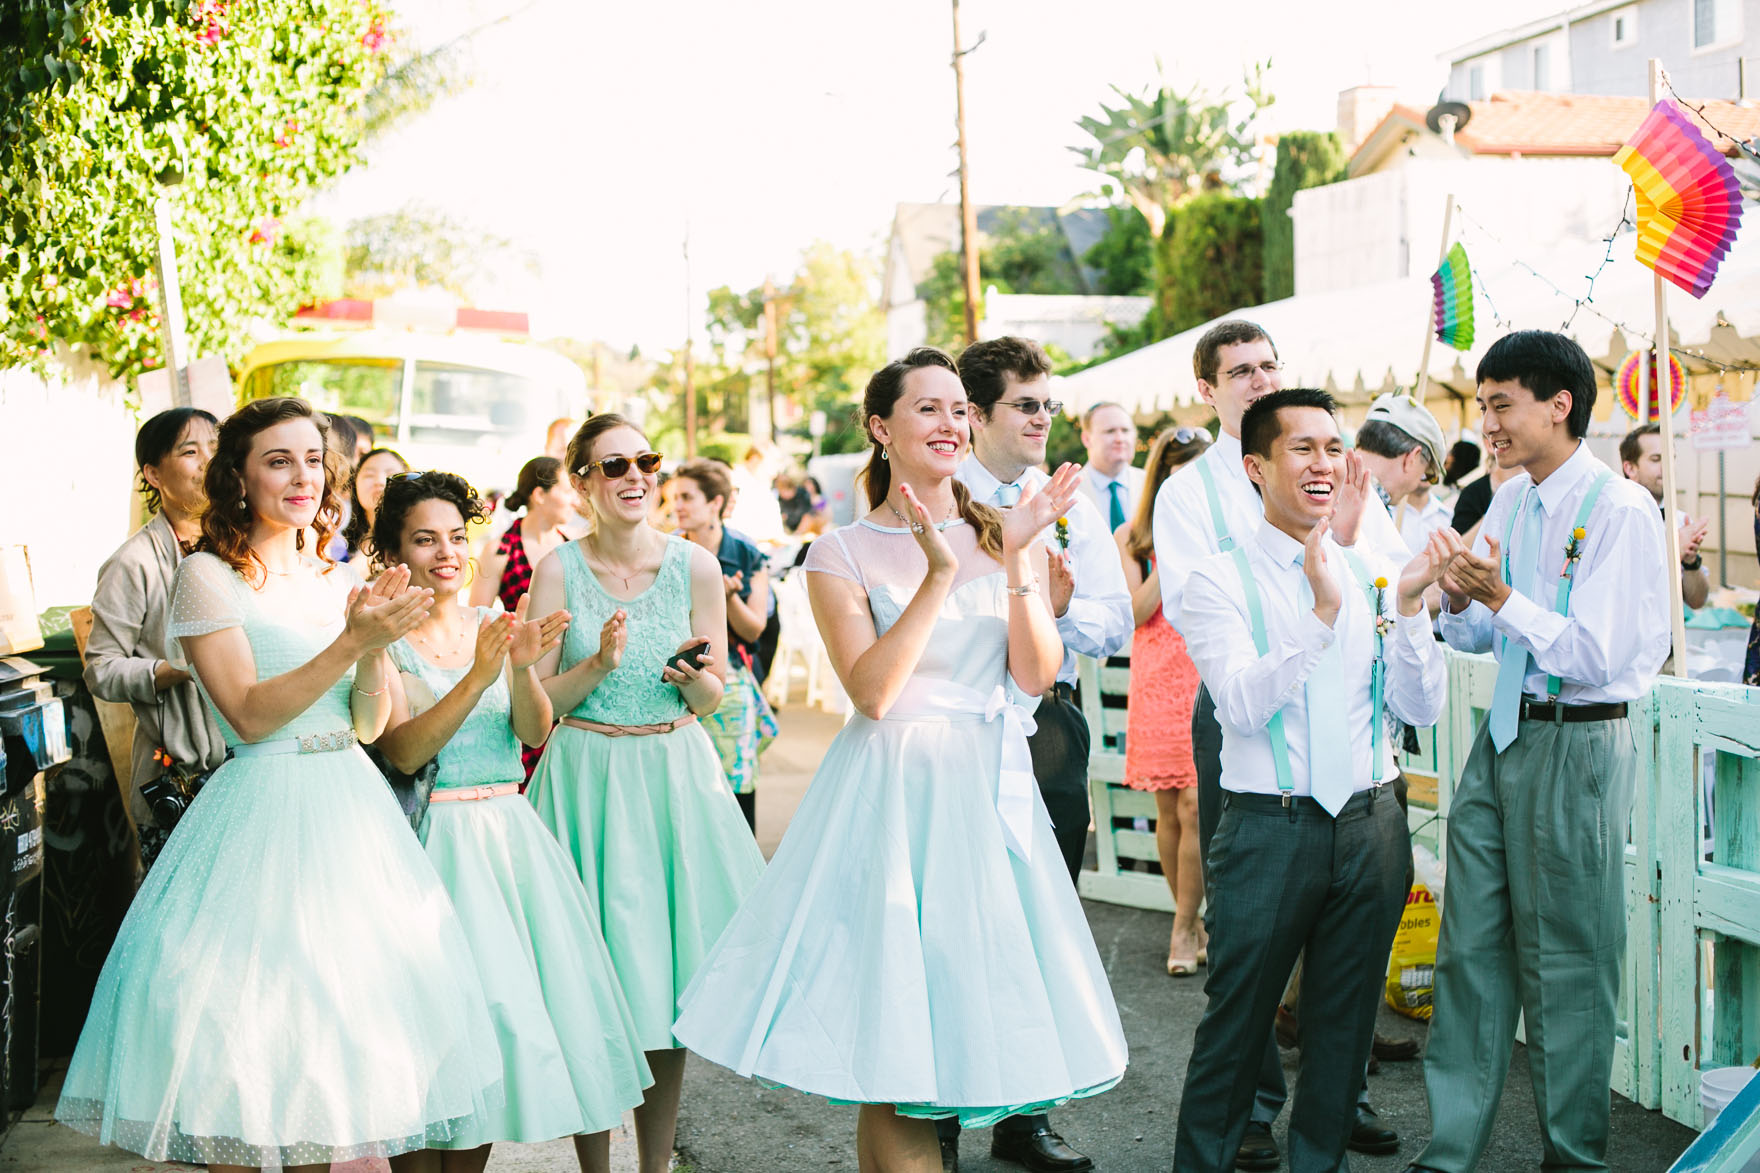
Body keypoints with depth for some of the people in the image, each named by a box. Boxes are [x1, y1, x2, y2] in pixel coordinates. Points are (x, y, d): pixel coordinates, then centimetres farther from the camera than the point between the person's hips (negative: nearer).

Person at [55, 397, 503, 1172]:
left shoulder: (338, 580, 12)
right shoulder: (209, 576, -5)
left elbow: (368, 725, 7)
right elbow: (250, 716, -13)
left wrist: (378, 641, -11)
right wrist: (353, 641, -20)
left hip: (350, 809, 6)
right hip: (263, 810, -6)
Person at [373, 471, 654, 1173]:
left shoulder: (493, 624, 11)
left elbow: (534, 733, 0)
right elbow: (403, 753, -13)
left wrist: (522, 666, -19)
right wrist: (479, 676, -23)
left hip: (513, 831, 4)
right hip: (437, 838, -4)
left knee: (569, 996, 0)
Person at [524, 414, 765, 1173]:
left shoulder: (696, 567, 1)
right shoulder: (558, 570, -2)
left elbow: (710, 702, 6)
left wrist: (696, 677, -16)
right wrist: (598, 664, -18)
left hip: (675, 777, 2)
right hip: (586, 777, -2)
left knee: (668, 976, 5)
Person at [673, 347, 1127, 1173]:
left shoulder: (1003, 535, 7)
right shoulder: (843, 554, -2)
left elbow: (1037, 675, -2)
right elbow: (873, 691, -14)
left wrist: (1017, 561, -13)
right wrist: (939, 573, -18)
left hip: (990, 789, 4)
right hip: (892, 791, -4)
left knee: (976, 995, 8)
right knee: (892, 1015, -4)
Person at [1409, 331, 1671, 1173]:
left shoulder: (1620, 509, -14)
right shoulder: (1509, 502, 10)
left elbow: (1597, 657, -20)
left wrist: (1500, 597, -24)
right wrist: (1459, 603, -5)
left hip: (1576, 745, -7)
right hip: (1503, 736, 7)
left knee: (1565, 960, 3)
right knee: (1471, 946, 9)